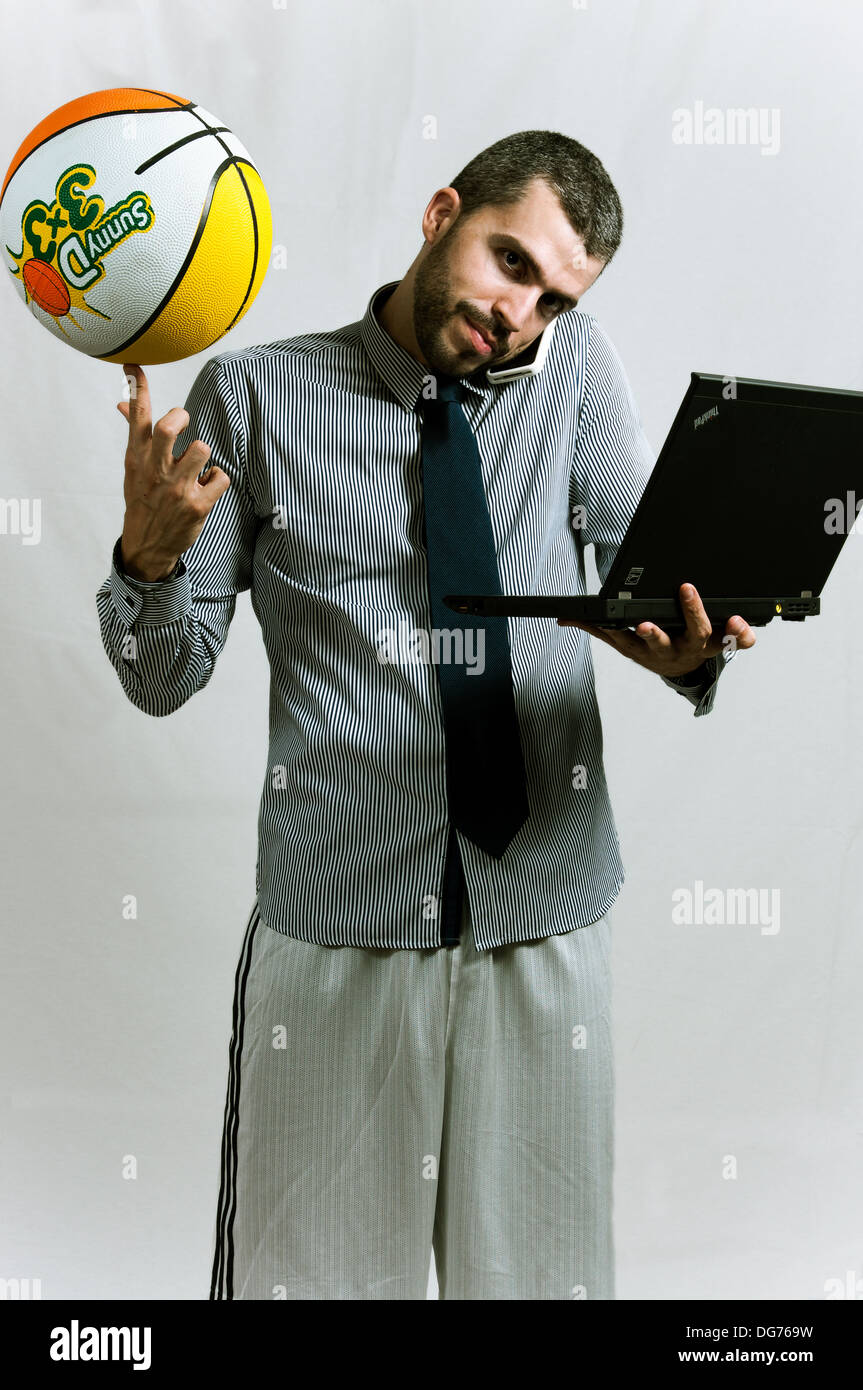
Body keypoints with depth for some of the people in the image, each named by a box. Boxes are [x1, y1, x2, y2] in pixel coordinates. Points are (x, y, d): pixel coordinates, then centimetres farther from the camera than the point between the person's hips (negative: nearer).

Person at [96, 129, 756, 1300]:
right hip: (331, 919, -1)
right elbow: (164, 679, 2)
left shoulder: (576, 366, 4)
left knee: (539, 1267, 12)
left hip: (544, 909, 2)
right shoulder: (256, 397, 1)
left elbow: (654, 583, 3)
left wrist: (690, 647, -20)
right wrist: (149, 551, -18)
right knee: (305, 1269, 7)